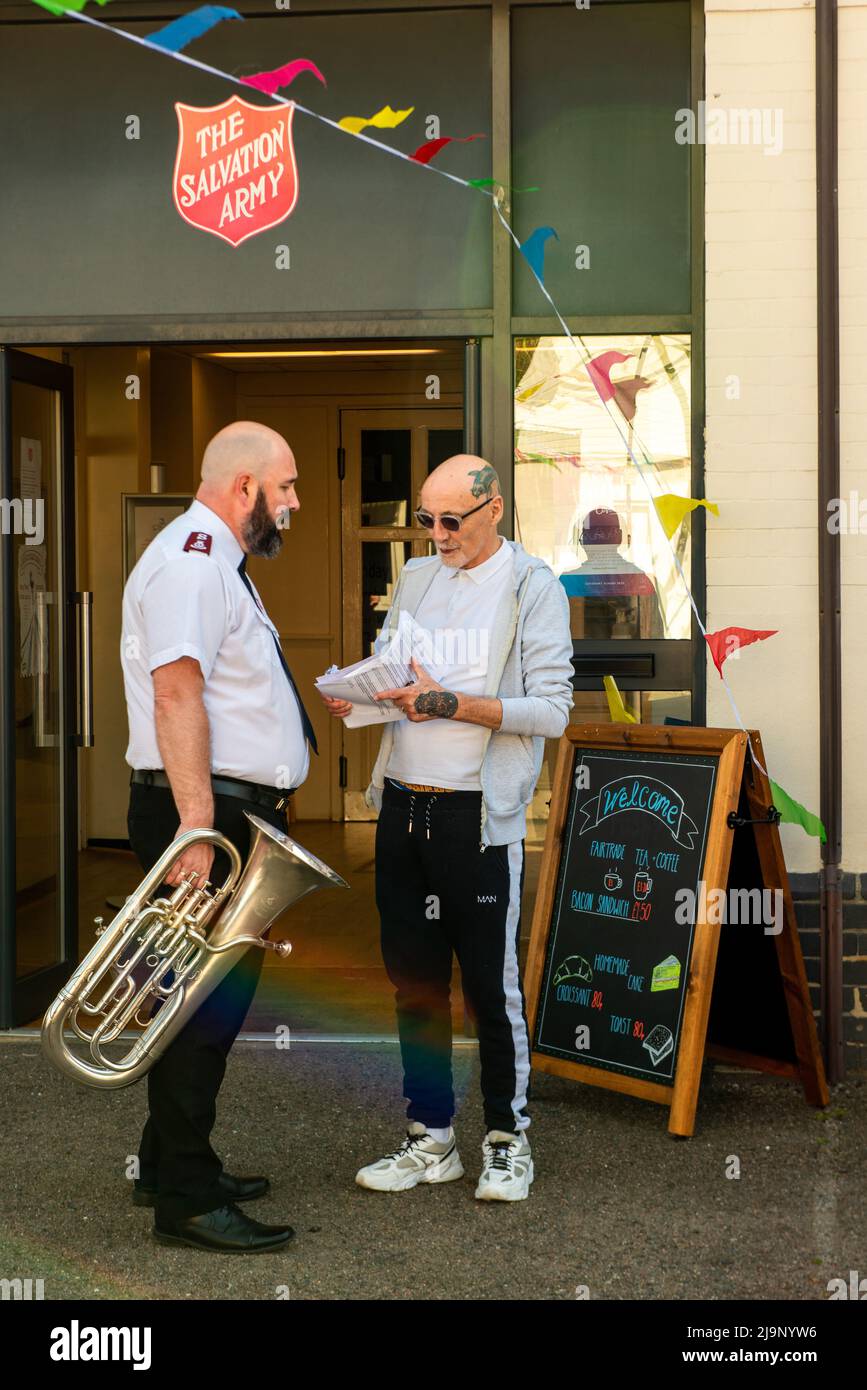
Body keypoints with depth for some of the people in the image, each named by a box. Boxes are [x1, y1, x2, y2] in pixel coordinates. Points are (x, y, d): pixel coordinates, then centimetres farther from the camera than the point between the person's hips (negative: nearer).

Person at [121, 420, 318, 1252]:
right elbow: (176, 695, -25)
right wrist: (196, 828, -30)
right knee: (208, 998, -6)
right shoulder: (189, 562, -15)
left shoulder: (217, 563, 21)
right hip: (208, 813, -11)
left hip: (232, 814, 11)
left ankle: (169, 1167, 29)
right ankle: (186, 1200, 1)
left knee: (209, 994, 17)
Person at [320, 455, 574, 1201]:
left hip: (480, 815, -6)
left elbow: (552, 710, -11)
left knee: (492, 984, 2)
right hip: (403, 804, 6)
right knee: (413, 977, 11)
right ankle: (431, 1138, 23)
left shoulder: (533, 587, -4)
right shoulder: (416, 578, 13)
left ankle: (508, 1139, 17)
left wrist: (448, 703, -18)